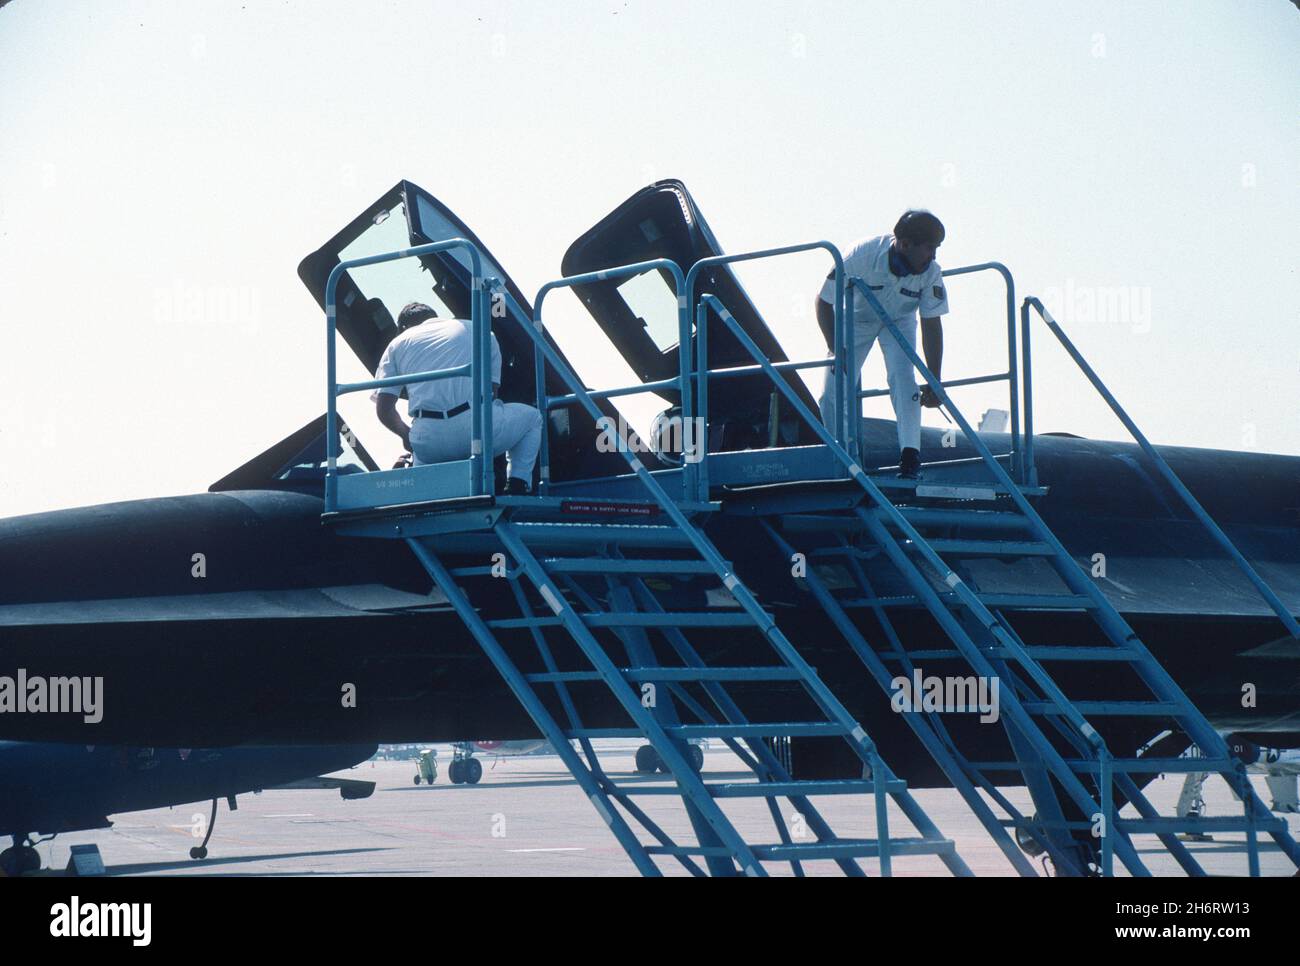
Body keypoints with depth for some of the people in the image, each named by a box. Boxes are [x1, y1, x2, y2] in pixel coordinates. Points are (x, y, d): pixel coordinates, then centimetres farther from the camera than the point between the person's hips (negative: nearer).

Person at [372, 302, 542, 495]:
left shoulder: (398, 343, 21)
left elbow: (384, 409, 13)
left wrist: (406, 435, 33)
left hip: (429, 442, 2)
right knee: (531, 417, 28)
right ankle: (516, 486, 9)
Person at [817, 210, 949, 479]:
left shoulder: (930, 273, -30)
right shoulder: (861, 256, -36)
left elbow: (932, 326, -22)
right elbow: (824, 303, -23)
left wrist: (934, 383, -25)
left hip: (899, 321, 1)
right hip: (857, 317, -1)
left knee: (903, 380, -23)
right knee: (835, 392, -7)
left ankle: (910, 457, -18)